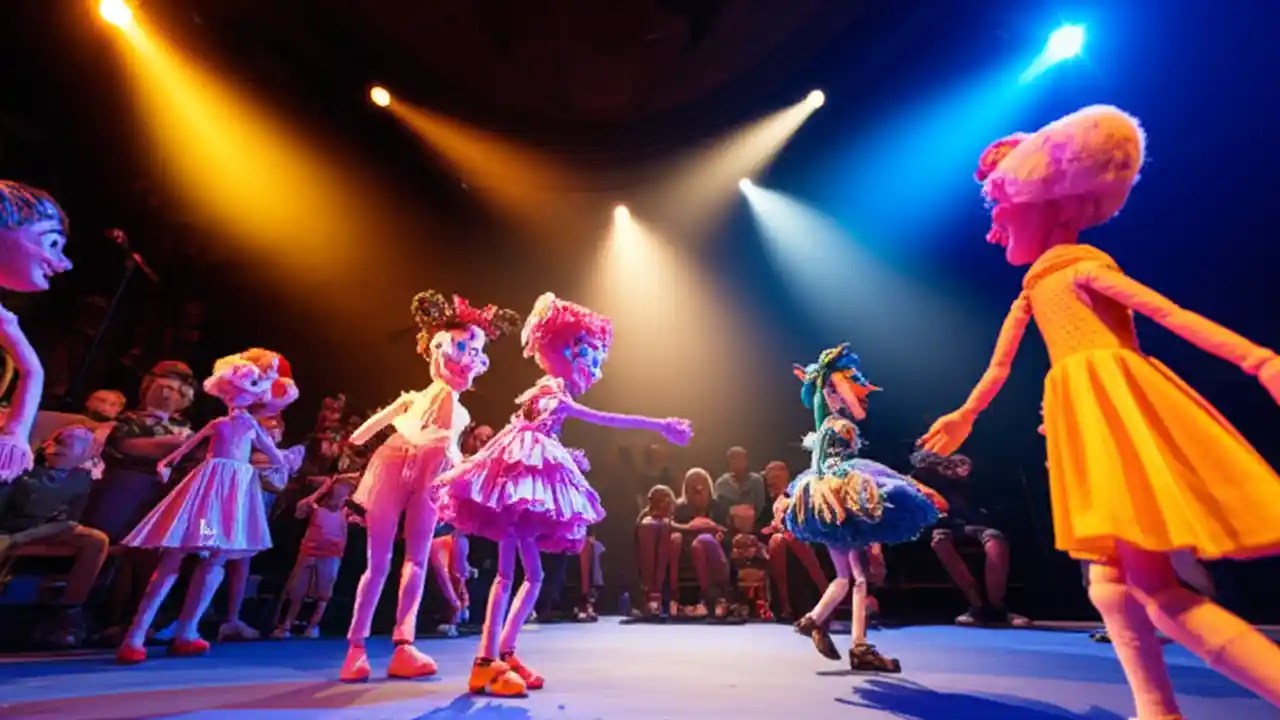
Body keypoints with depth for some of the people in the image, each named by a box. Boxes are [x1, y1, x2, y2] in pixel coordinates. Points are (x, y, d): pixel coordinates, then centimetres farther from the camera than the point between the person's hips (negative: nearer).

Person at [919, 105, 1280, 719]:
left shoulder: (1082, 267, -1)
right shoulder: (1031, 295, 21)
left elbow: (1172, 314, -11)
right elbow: (998, 369, 27)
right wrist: (964, 416, 36)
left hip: (1118, 412, -8)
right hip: (1088, 427, 8)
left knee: (1154, 586, -12)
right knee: (1111, 582, 9)